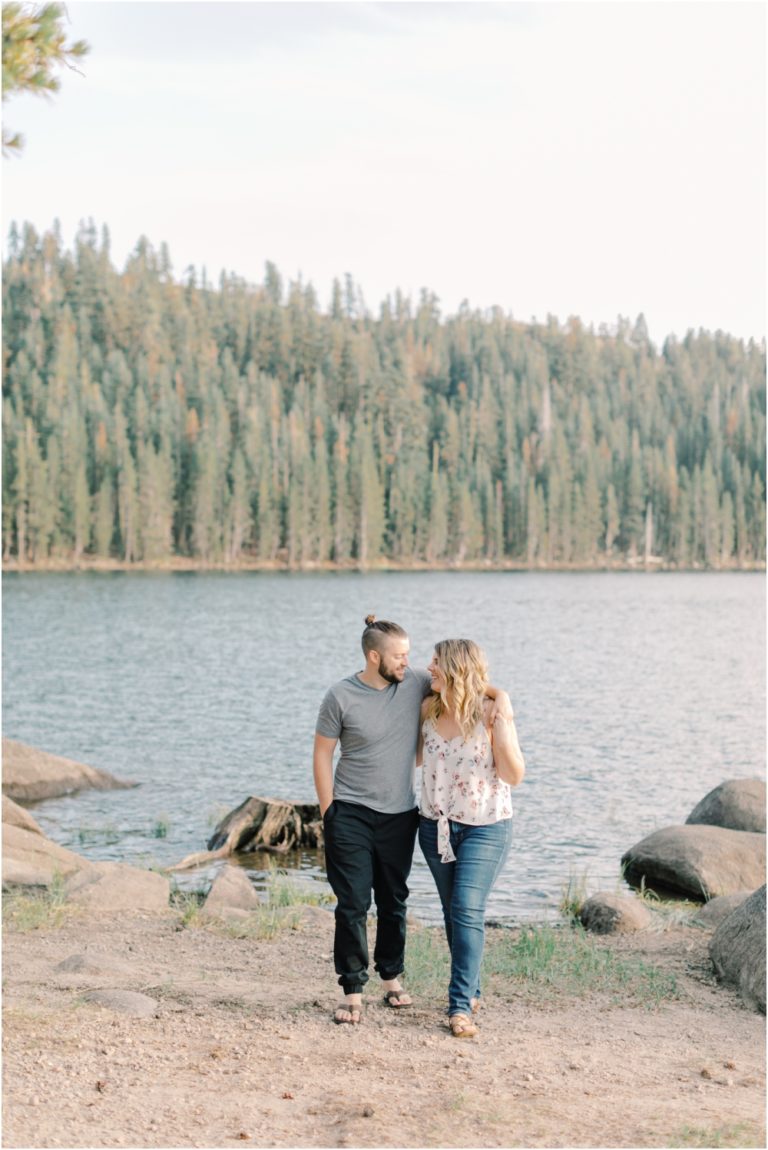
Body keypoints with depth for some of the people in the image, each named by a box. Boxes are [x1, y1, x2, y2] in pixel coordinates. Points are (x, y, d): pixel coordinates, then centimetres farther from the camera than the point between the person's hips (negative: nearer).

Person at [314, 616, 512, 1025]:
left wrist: (498, 694, -13)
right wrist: (328, 811, -7)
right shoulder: (341, 696, -11)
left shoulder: (414, 684, -2)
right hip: (351, 814, -4)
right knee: (353, 903, -5)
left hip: (399, 815, 4)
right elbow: (322, 754, -4)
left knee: (393, 901, 14)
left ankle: (391, 978, 30)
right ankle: (353, 992, 2)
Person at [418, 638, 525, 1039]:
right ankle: (470, 990, 28)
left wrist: (502, 727, -27)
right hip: (436, 825, 6)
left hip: (485, 828, -6)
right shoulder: (428, 709, 0)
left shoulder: (491, 714, -15)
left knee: (468, 911, -15)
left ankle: (461, 1006, -13)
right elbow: (417, 757, 15)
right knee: (452, 912, 13)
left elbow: (514, 776, -14)